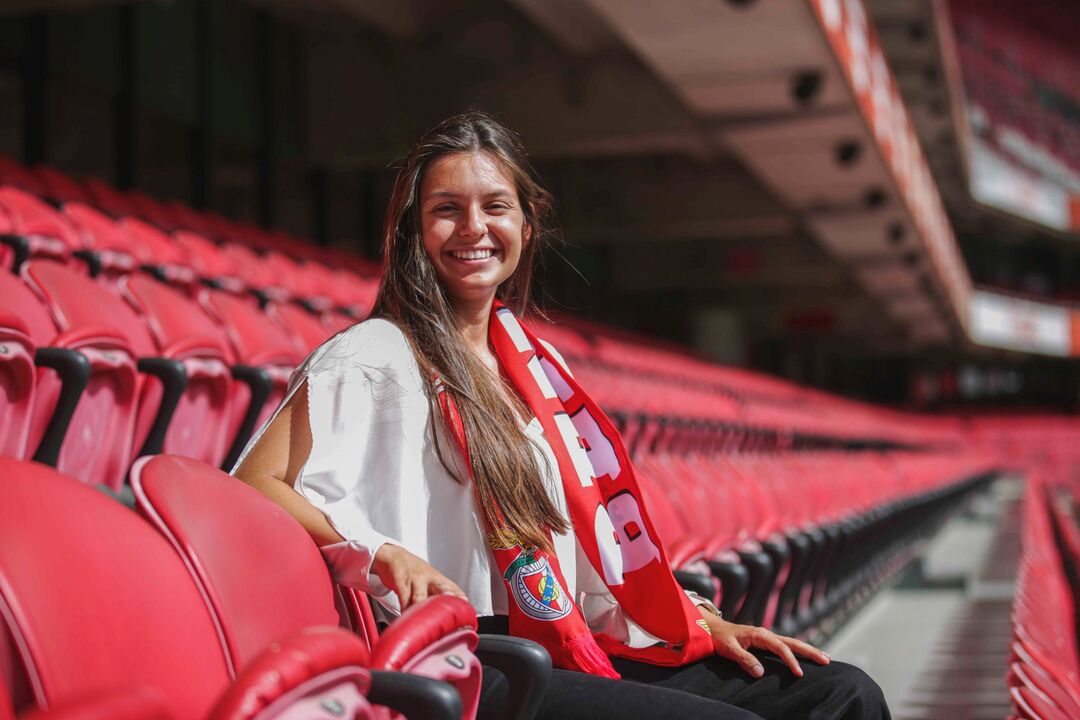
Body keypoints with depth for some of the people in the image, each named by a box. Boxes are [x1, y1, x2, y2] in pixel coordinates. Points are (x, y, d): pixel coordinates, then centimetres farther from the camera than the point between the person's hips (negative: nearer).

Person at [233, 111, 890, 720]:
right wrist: (386, 555, -23)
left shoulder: (537, 366, 19)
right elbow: (255, 487, -11)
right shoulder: (376, 359, -3)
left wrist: (706, 624, 11)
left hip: (576, 654, 7)